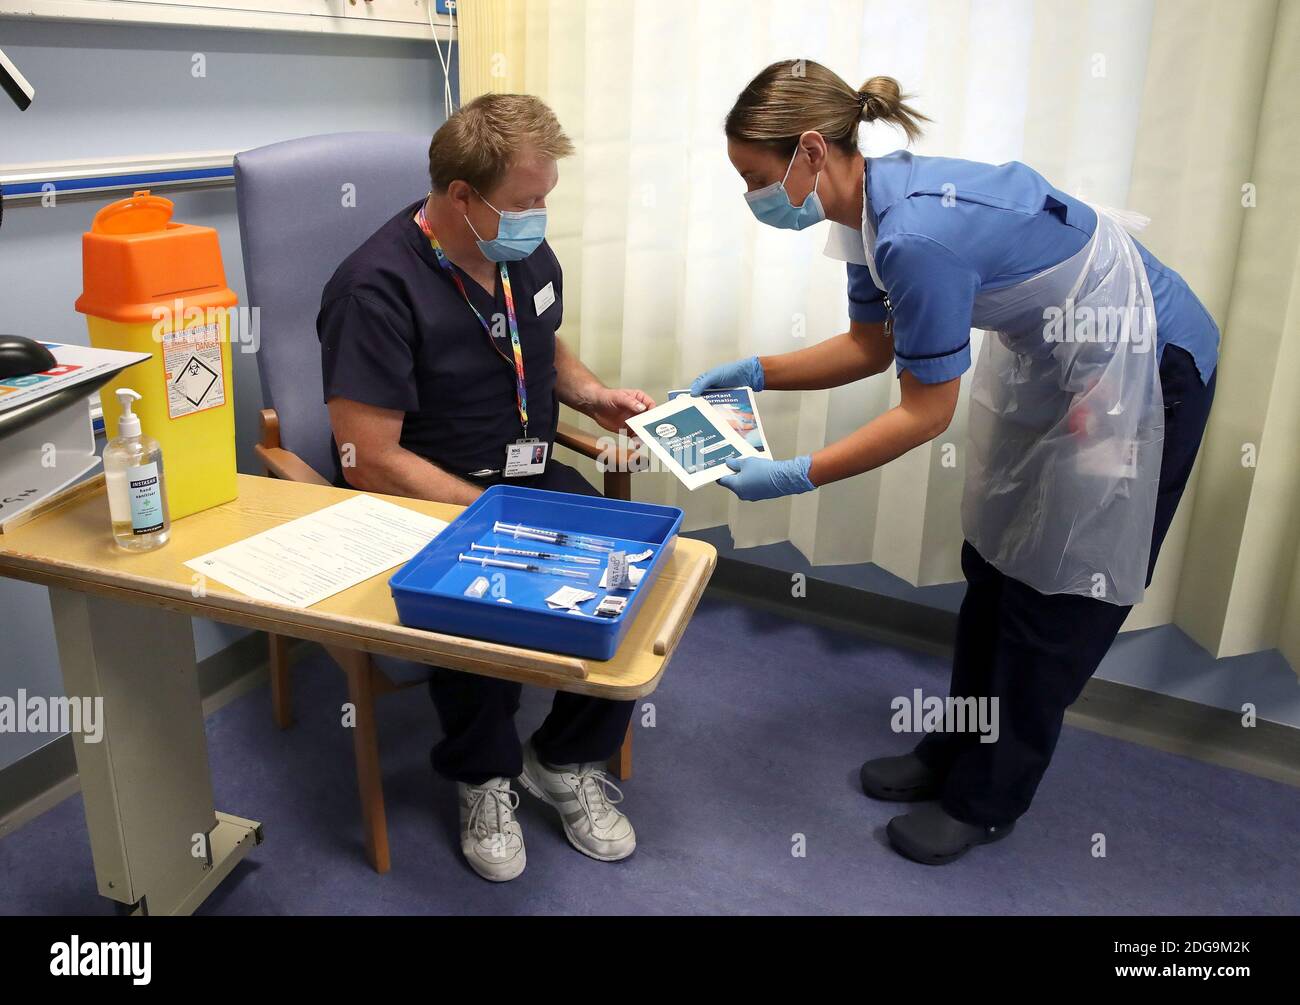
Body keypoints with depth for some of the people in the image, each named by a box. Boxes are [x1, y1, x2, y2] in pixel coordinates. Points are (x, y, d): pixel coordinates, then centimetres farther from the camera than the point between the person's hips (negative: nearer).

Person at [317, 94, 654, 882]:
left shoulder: (526, 251, 2)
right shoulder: (378, 288, -20)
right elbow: (370, 463, -21)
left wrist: (593, 393, 3)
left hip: (532, 475, 6)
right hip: (422, 501, -6)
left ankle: (569, 760, 7)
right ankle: (485, 775, 1)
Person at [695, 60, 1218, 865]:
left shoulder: (918, 238, -34)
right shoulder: (875, 204, -6)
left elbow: (925, 414, -25)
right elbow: (868, 348, 5)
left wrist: (795, 478, -22)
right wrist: (755, 373, -2)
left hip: (1146, 369, -9)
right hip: (1055, 365, 9)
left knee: (1059, 594, 3)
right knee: (997, 567, 15)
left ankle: (987, 802, 20)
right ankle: (956, 754, 32)